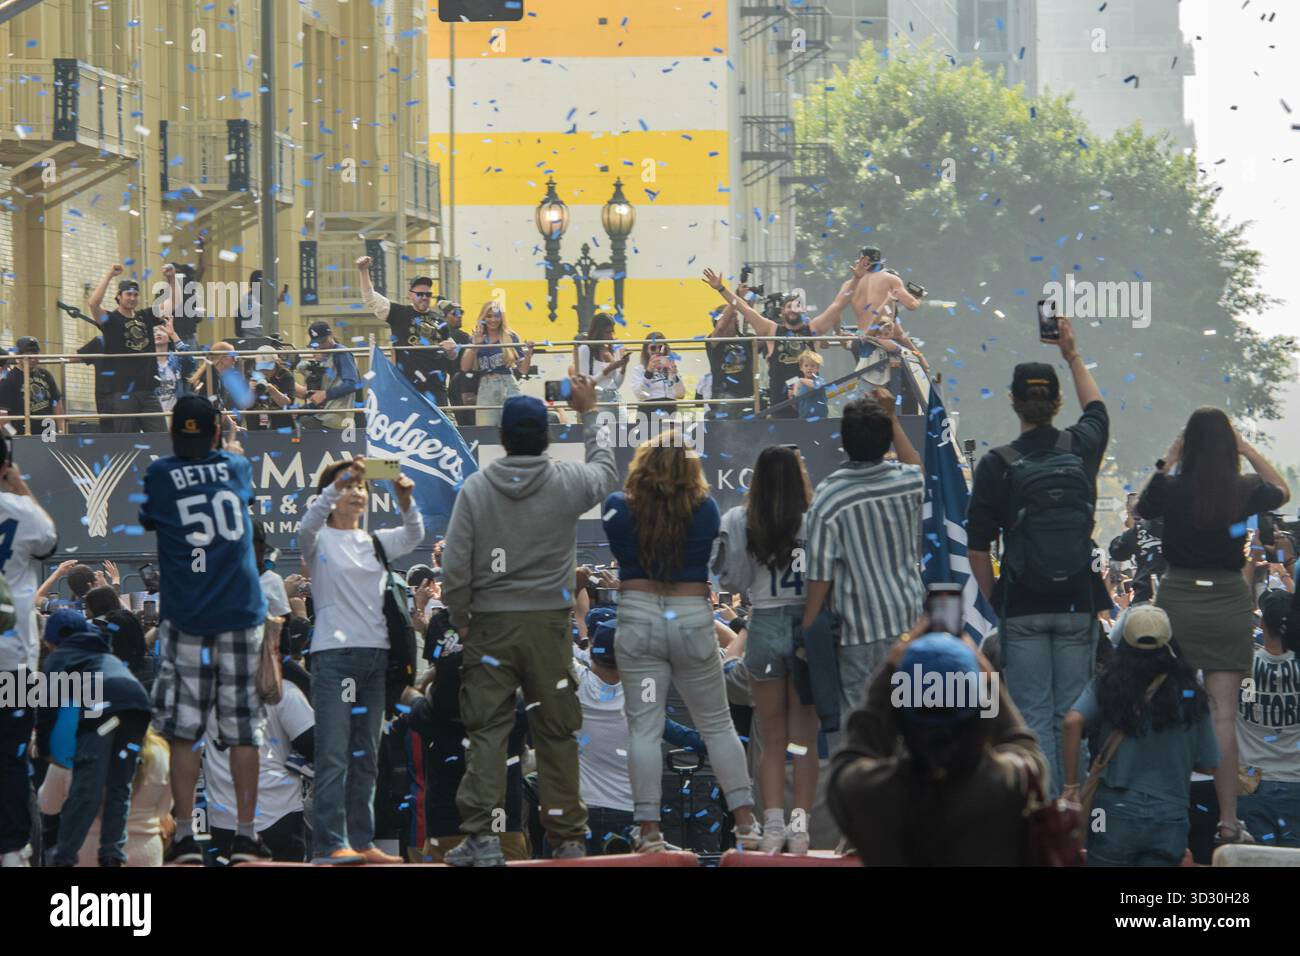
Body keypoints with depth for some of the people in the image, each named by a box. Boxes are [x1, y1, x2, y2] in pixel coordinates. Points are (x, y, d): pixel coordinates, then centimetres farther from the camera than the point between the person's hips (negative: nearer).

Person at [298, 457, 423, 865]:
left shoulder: (376, 543, 16)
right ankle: (330, 843, -15)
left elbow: (413, 537, -1)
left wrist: (405, 500, -20)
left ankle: (361, 842, 10)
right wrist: (338, 483, -31)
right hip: (333, 652, -6)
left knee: (366, 756, 7)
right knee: (333, 754, -11)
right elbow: (308, 524, -19)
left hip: (375, 654, 6)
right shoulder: (320, 541, 3)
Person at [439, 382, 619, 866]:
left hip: (490, 625, 0)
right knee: (556, 732, 8)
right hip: (548, 623, 0)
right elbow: (607, 472, 22)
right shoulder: (567, 482, -3)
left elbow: (455, 567, -5)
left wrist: (460, 621, 9)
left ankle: (479, 834, -8)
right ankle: (567, 834, 12)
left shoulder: (475, 488, -4)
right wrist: (589, 415, 33)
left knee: (487, 731, 1)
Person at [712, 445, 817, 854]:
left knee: (773, 739, 12)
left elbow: (731, 578, -3)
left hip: (765, 626, 1)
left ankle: (773, 826, 5)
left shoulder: (740, 521, -5)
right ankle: (799, 827, 4)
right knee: (804, 738, 8)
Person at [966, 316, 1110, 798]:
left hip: (1023, 610, -2)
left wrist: (994, 600, 8)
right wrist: (1073, 354, 38)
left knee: (1033, 714, 2)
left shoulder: (997, 465, -8)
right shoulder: (1081, 449, 0)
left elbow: (978, 547, -6)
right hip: (1079, 605, 2)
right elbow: (1096, 408, 26)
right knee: (1072, 713, 8)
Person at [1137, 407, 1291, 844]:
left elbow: (1142, 508, 15)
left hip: (1178, 599, 0)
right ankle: (1228, 823, 1)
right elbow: (1282, 492, 19)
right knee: (1223, 714, 2)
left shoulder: (1172, 489, -8)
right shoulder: (1246, 492, -5)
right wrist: (1248, 451, 18)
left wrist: (1166, 462, 14)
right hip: (1230, 602, 0)